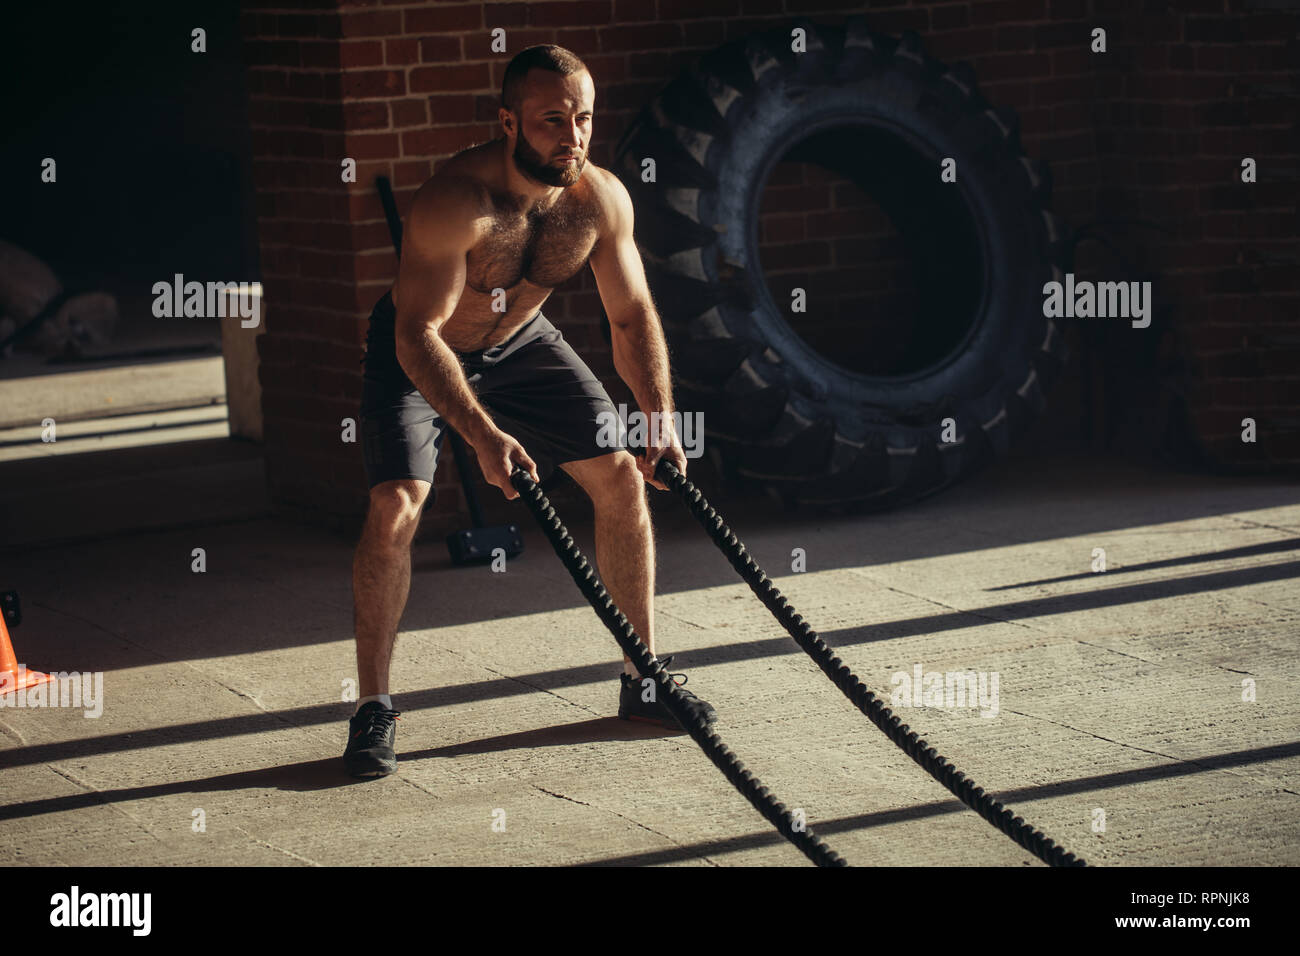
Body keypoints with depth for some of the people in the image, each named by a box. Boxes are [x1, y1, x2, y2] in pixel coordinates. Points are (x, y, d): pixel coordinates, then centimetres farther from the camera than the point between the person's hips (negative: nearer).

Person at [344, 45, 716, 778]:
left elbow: (633, 317, -8)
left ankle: (644, 680, 13)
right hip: (421, 352, -5)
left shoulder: (602, 199, -20)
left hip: (521, 341, 5)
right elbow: (418, 334, -39)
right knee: (396, 505, -23)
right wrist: (484, 436, -50)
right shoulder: (456, 201, -37)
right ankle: (374, 710, -10)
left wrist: (662, 420, -20)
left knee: (623, 477, 0)